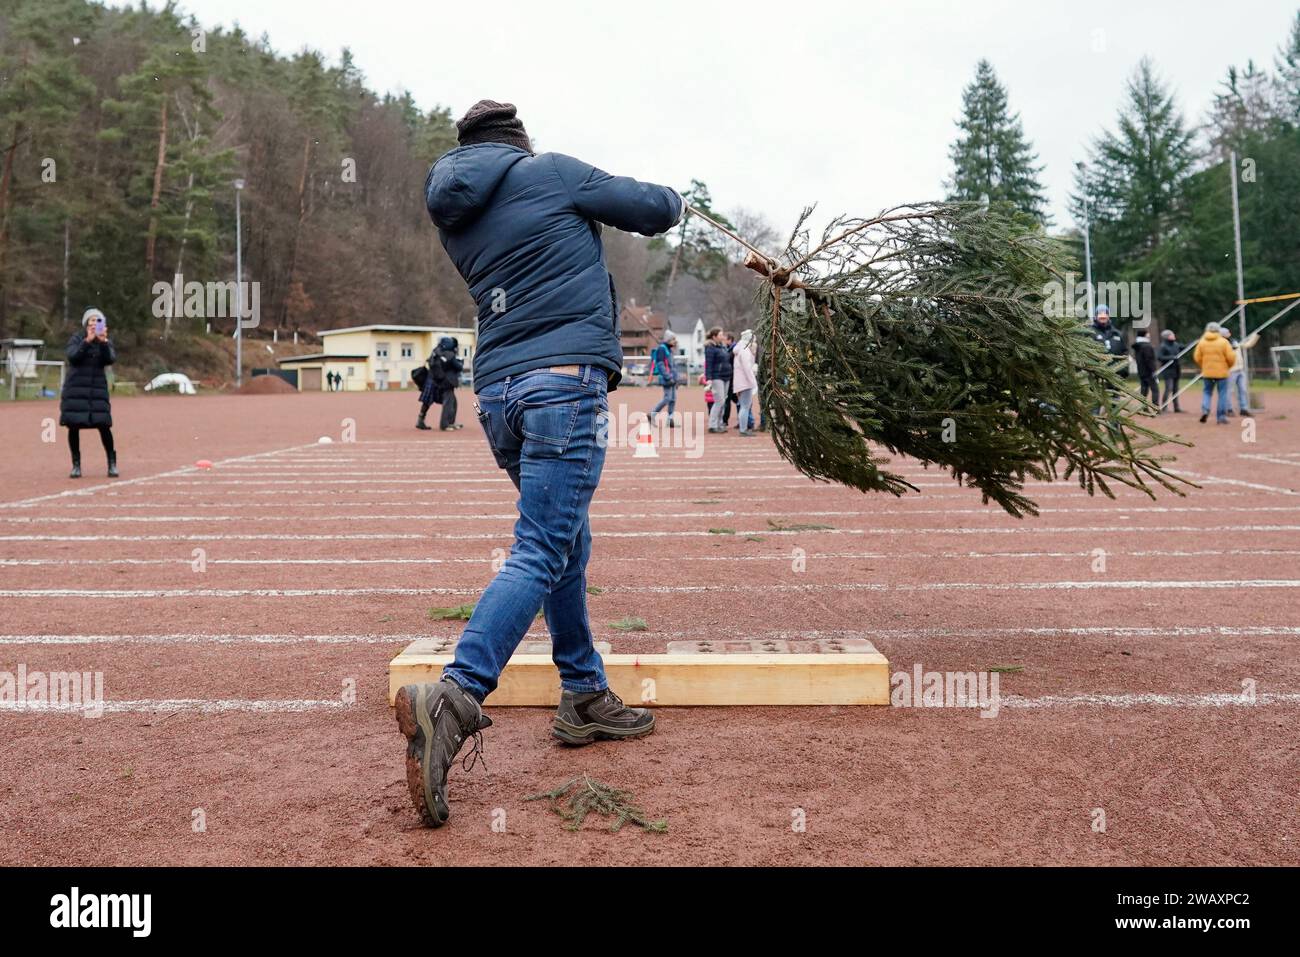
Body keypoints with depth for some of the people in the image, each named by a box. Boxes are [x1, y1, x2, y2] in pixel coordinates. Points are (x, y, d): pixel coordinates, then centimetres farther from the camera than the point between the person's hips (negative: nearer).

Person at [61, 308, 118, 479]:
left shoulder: (106, 342, 6)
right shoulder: (76, 340, 2)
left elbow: (110, 360, -11)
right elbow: (72, 357, -16)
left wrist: (103, 342, -26)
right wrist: (87, 341, -27)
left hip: (98, 389, 1)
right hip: (75, 389, 0)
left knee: (104, 426, -7)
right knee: (73, 426, -3)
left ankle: (112, 463, 6)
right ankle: (76, 465, 10)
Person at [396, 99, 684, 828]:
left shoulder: (454, 217, 18)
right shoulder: (550, 172, 3)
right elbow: (650, 209, 11)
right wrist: (676, 200, 32)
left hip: (498, 393, 7)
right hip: (565, 379, -7)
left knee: (567, 543, 17)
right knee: (541, 554, -13)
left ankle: (586, 699, 23)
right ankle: (455, 698, -27)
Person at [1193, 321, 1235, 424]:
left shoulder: (1202, 342, 1)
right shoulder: (1223, 342, -6)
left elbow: (1197, 357, 0)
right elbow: (1231, 357, -9)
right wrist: (1228, 366, 11)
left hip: (1207, 372, 2)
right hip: (1221, 372, -2)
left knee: (1207, 392, 16)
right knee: (1222, 394, 5)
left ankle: (1205, 410, -7)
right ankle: (1221, 417, 5)